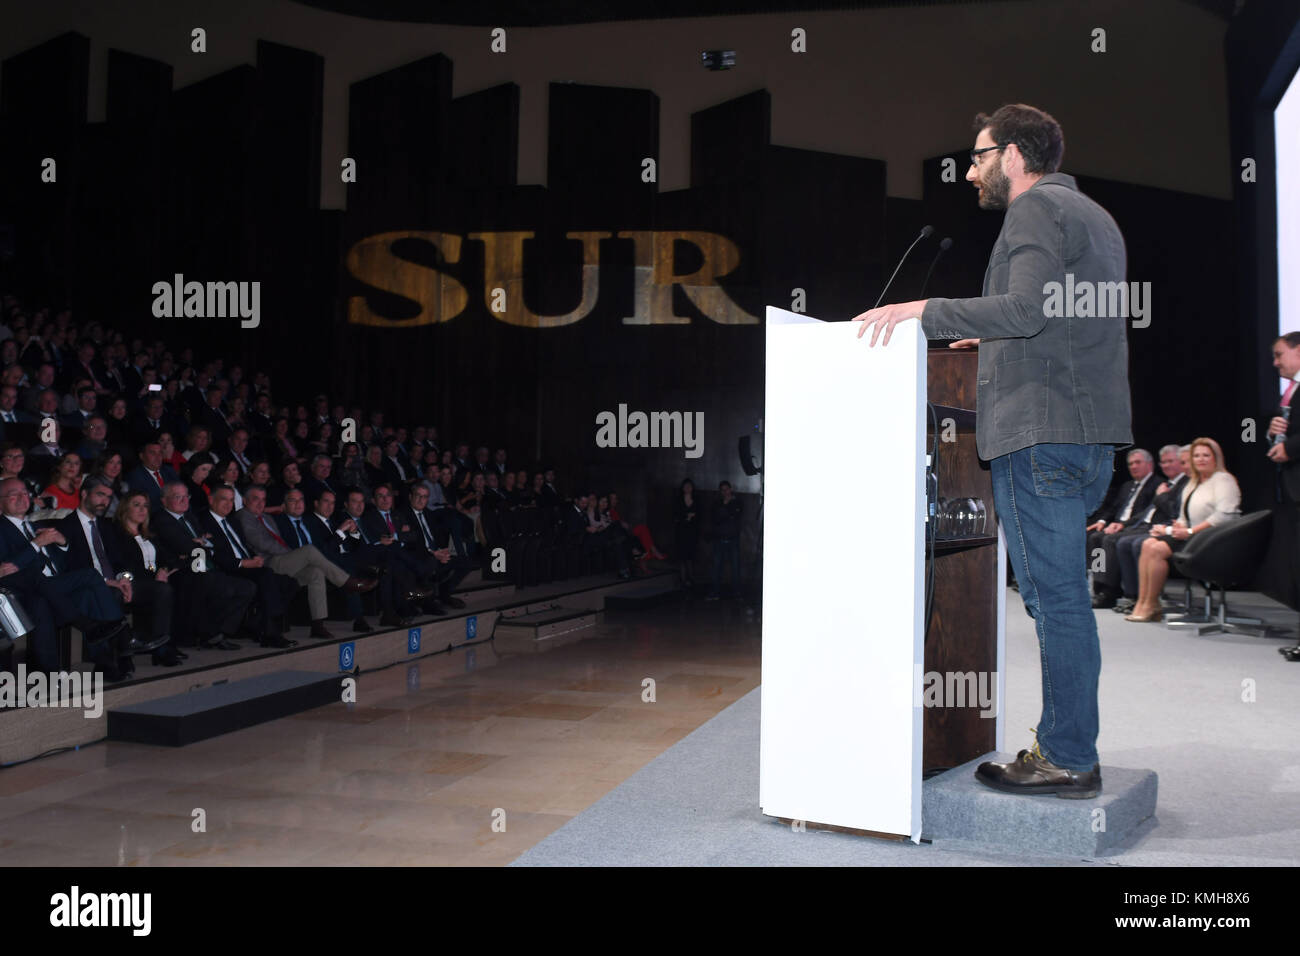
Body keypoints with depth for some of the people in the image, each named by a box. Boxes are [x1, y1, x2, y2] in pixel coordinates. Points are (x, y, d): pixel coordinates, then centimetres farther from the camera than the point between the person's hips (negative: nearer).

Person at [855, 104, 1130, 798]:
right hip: (1091, 434, 10)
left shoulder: (1036, 208, -5)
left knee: (1054, 596, -6)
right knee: (1063, 596, 12)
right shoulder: (1092, 214, 25)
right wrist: (993, 338, 30)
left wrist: (923, 311, -16)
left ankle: (1068, 760, 1)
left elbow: (1026, 308, -20)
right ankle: (1067, 744, 18)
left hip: (1040, 433, -10)